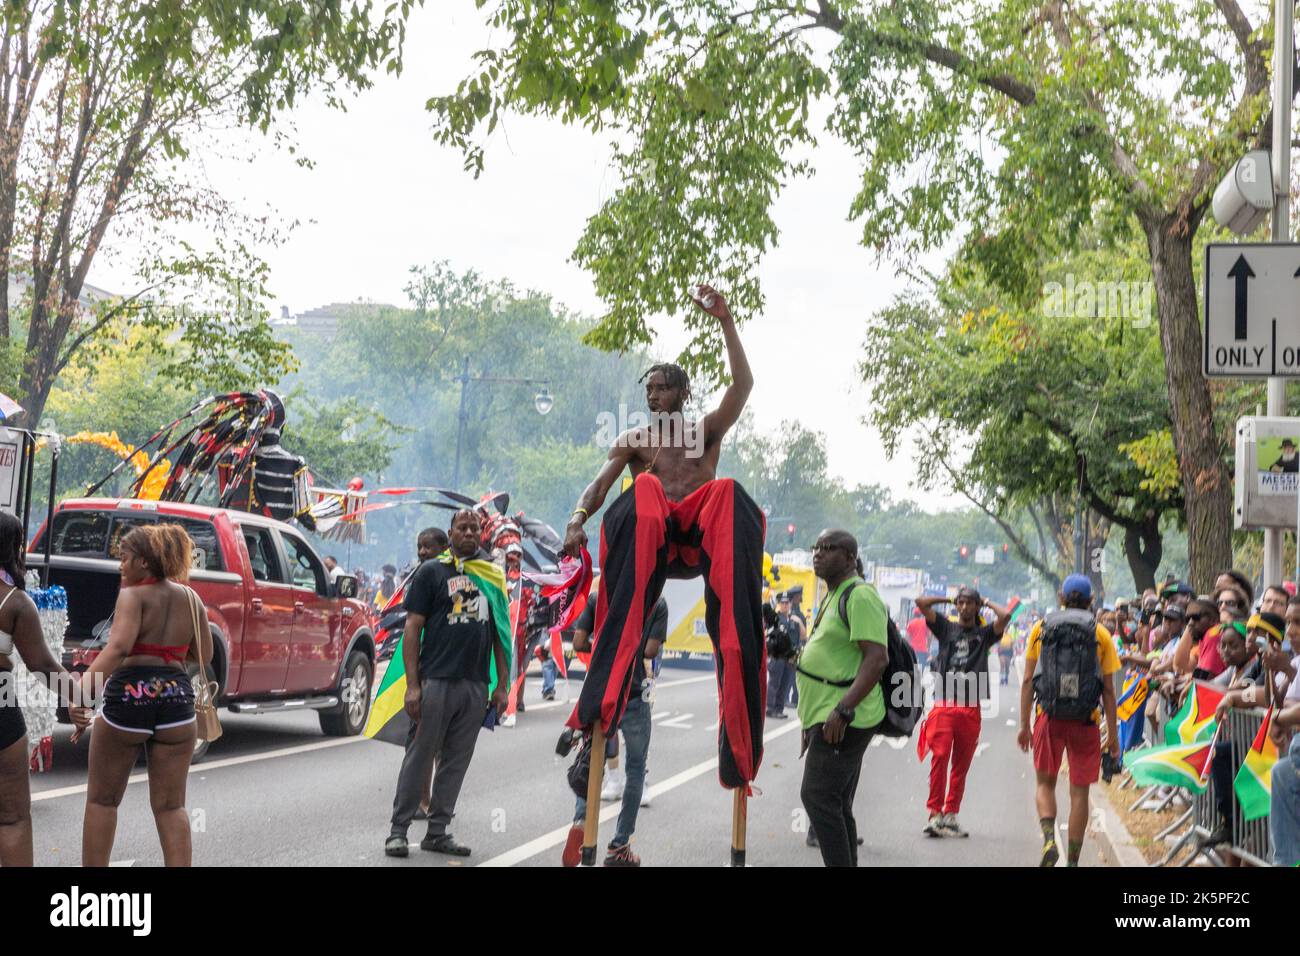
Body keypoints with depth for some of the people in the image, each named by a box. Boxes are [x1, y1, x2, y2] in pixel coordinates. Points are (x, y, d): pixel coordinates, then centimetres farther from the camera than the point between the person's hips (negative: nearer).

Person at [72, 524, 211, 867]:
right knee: (171, 806, 8)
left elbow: (119, 645, -22)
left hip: (129, 695, -4)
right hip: (177, 697, 4)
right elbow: (204, 655, 15)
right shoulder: (189, 597, 10)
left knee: (102, 800, 12)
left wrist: (84, 687, -31)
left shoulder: (133, 594, -6)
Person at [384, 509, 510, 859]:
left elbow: (499, 633, 16)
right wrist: (412, 684, -10)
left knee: (456, 763, 9)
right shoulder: (431, 571, 1)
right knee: (419, 758, 0)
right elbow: (413, 628, -3)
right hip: (436, 682, -4)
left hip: (475, 685, 4)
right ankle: (398, 830, 9)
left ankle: (438, 832, 17)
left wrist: (502, 685, 9)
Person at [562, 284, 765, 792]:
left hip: (698, 541, 0)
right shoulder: (635, 441, 20)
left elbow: (743, 384, 2)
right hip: (652, 543, 0)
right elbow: (598, 485, 4)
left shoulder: (707, 431, 19)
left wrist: (726, 322, -7)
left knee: (727, 493, -33)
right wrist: (578, 519, -18)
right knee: (644, 491, -35)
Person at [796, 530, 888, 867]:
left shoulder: (859, 595, -13)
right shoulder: (833, 597, 19)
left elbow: (877, 658, -23)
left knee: (818, 797, -14)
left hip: (844, 721, -11)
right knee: (837, 806, 13)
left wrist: (843, 709, -28)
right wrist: (811, 721, 25)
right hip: (828, 719, 11)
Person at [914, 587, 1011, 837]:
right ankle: (934, 813, -12)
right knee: (939, 757, -13)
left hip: (971, 708, 1)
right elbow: (921, 602, 5)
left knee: (962, 765, 4)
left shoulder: (984, 633, 14)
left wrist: (987, 603, 12)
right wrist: (948, 600, 16)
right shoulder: (946, 628, 14)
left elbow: (1005, 616, -4)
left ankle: (950, 815, 10)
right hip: (944, 704, -1)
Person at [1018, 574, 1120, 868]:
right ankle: (1072, 859, 10)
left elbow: (1028, 681, 2)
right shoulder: (1100, 634, 3)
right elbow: (1108, 690, 1)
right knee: (1079, 791, 7)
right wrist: (1113, 734, 6)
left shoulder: (1041, 629, 5)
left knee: (1045, 783, 13)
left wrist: (1025, 725, 7)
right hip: (1085, 721, 0)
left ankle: (1049, 838, -11)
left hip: (1049, 718, 0)